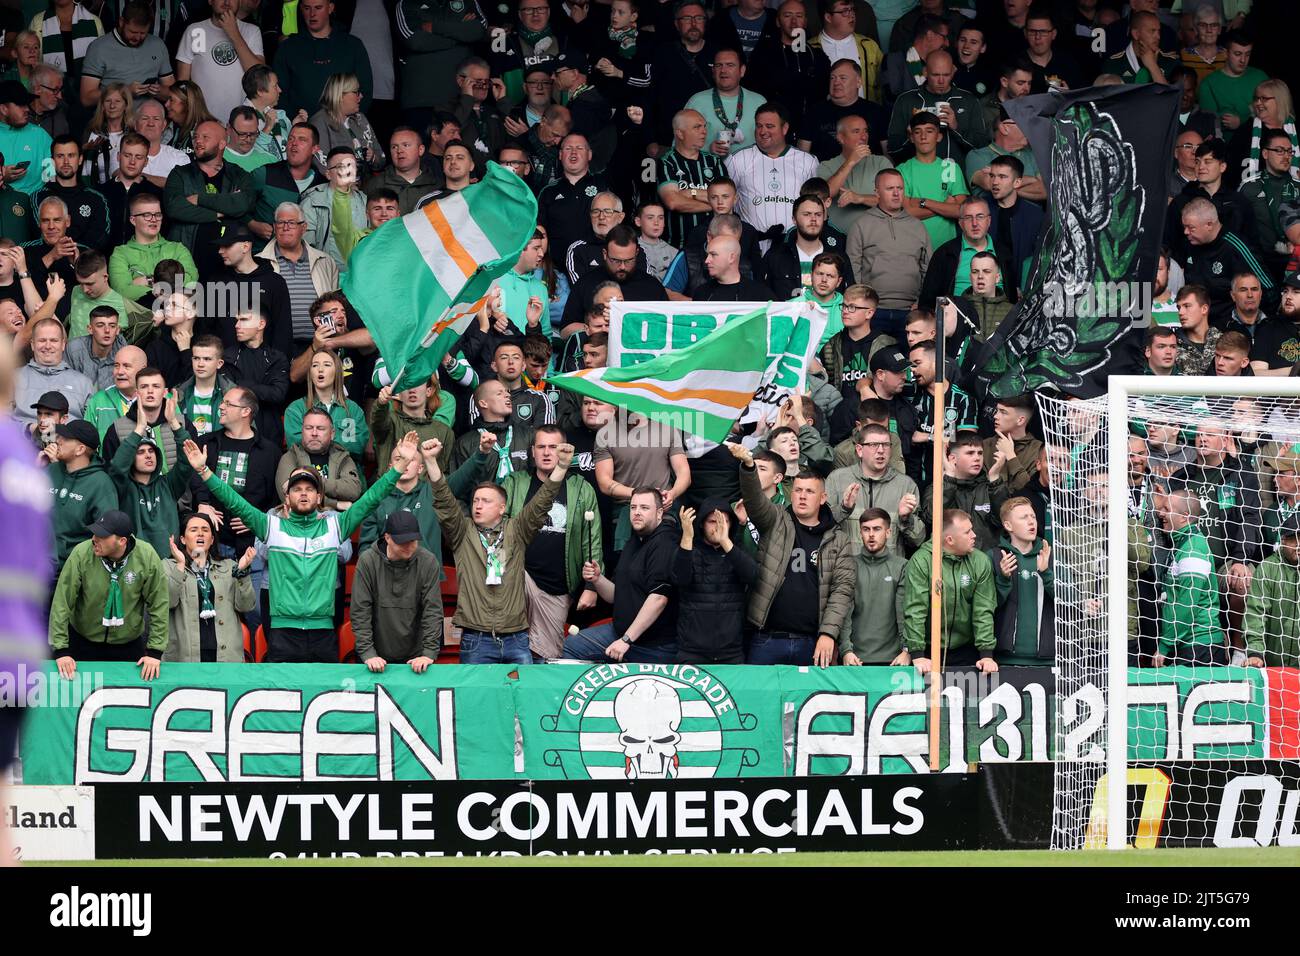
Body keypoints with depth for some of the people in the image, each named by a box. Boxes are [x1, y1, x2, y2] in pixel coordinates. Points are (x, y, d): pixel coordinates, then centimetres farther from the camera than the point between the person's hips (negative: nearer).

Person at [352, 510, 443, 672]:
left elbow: (433, 611, -9)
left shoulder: (428, 562, -8)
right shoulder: (367, 561, -11)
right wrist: (368, 653, -18)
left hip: (414, 657, 1)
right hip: (377, 656, -1)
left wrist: (429, 653, -17)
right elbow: (360, 612, -12)